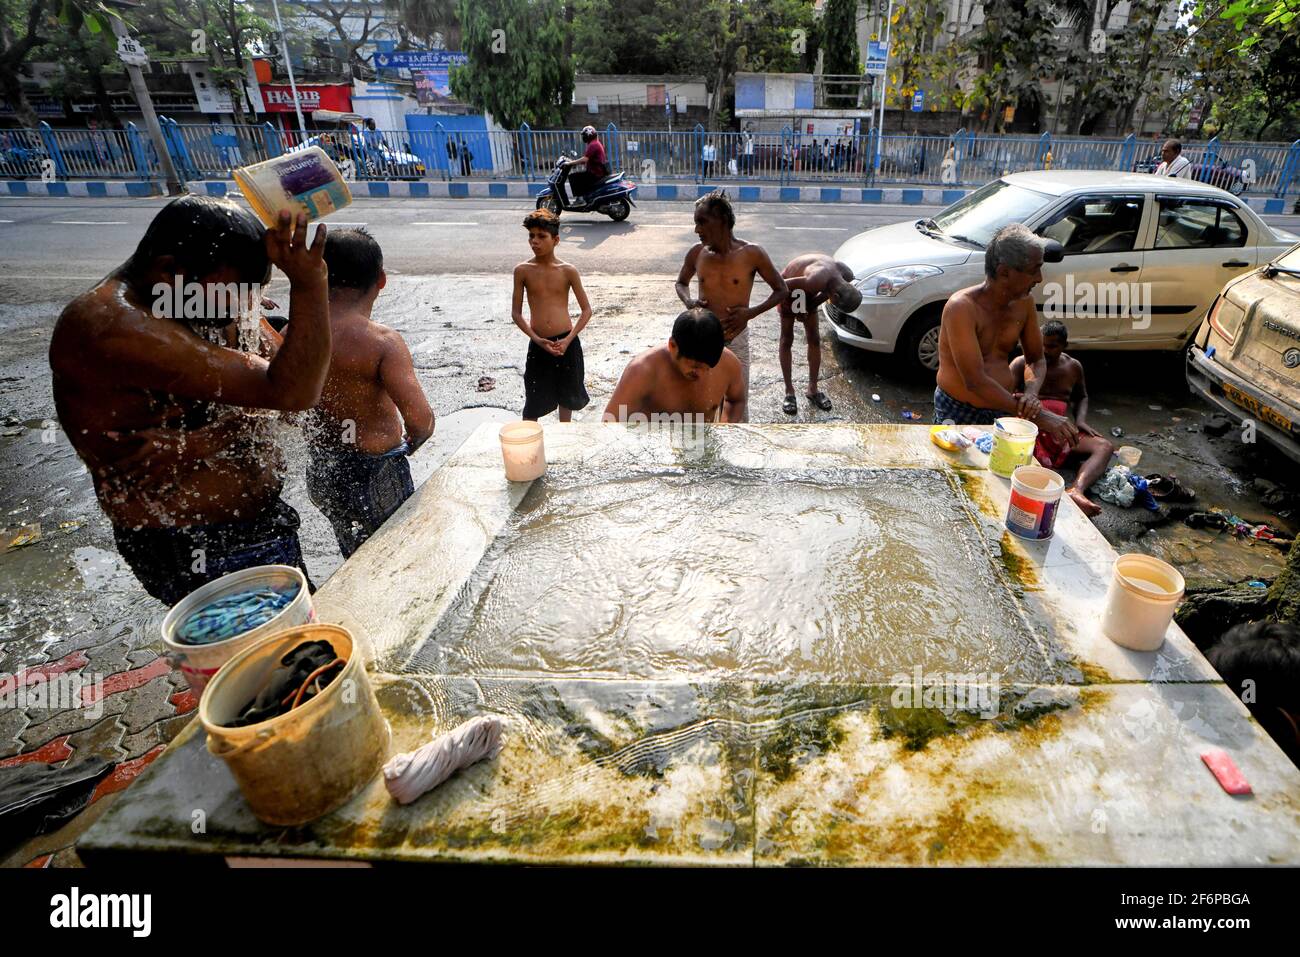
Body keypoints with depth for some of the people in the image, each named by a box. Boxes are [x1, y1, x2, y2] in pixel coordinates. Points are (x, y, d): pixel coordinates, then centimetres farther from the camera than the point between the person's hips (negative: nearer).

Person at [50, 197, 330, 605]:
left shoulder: (212, 300, -1)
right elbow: (289, 391, -34)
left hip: (260, 521, 8)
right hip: (202, 555, -8)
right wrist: (309, 284, -37)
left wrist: (203, 442, -22)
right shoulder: (113, 329, -28)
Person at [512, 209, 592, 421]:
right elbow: (516, 313, 1)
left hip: (567, 343, 1)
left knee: (567, 395, 17)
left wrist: (568, 340, -12)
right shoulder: (522, 270, -3)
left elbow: (587, 310, -1)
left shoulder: (568, 271, -4)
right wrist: (537, 339, -12)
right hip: (538, 345, 0)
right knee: (533, 404, 3)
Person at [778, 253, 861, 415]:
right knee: (787, 340, -2)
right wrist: (795, 309, -19)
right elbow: (783, 286, -32)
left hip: (806, 289, 6)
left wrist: (812, 305, -10)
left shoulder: (847, 276, -22)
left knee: (814, 339, 5)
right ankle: (789, 392, 4)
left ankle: (813, 389, 14)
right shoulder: (816, 280, -43)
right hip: (788, 287, -6)